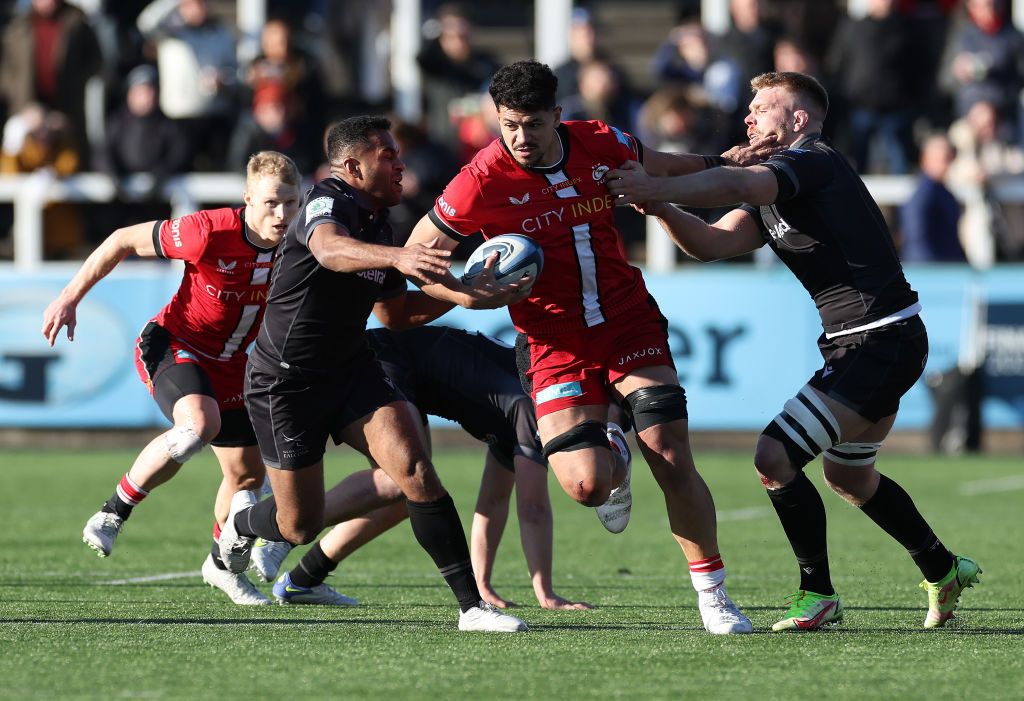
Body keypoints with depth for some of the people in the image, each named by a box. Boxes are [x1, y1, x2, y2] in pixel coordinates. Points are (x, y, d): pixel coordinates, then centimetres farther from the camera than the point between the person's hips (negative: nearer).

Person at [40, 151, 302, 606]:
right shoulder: (210, 233, -28)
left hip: (229, 364, 6)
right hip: (174, 345, -6)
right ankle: (112, 515, -18)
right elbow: (125, 241, -14)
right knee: (199, 425, -35)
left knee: (248, 472, 10)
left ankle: (222, 564, 37)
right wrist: (70, 298, -10)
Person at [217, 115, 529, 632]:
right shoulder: (328, 201, -17)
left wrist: (465, 293, 7)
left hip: (350, 368, 6)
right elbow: (329, 249, -43)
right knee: (300, 527, 2)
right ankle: (244, 518, 40)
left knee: (413, 468, -18)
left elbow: (395, 314, 19)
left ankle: (471, 604, -20)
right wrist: (396, 257, -61)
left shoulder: (379, 226, 9)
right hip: (284, 380, -6)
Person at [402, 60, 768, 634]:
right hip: (555, 344, -2)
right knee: (585, 484, -18)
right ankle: (611, 458, 22)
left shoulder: (602, 145, -4)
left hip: (629, 322, 2)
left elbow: (661, 168, 20)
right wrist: (469, 294, -21)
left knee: (672, 459, -10)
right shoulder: (484, 181, -14)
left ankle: (713, 596, 3)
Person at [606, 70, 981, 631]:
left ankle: (817, 595, -4)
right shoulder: (772, 192, 16)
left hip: (879, 345, -11)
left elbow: (734, 185, -33)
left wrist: (656, 188, -41)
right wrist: (657, 205, -15)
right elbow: (712, 243, 2)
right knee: (849, 476, 27)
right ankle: (943, 571, 43)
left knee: (775, 456, -15)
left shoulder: (814, 162, -14)